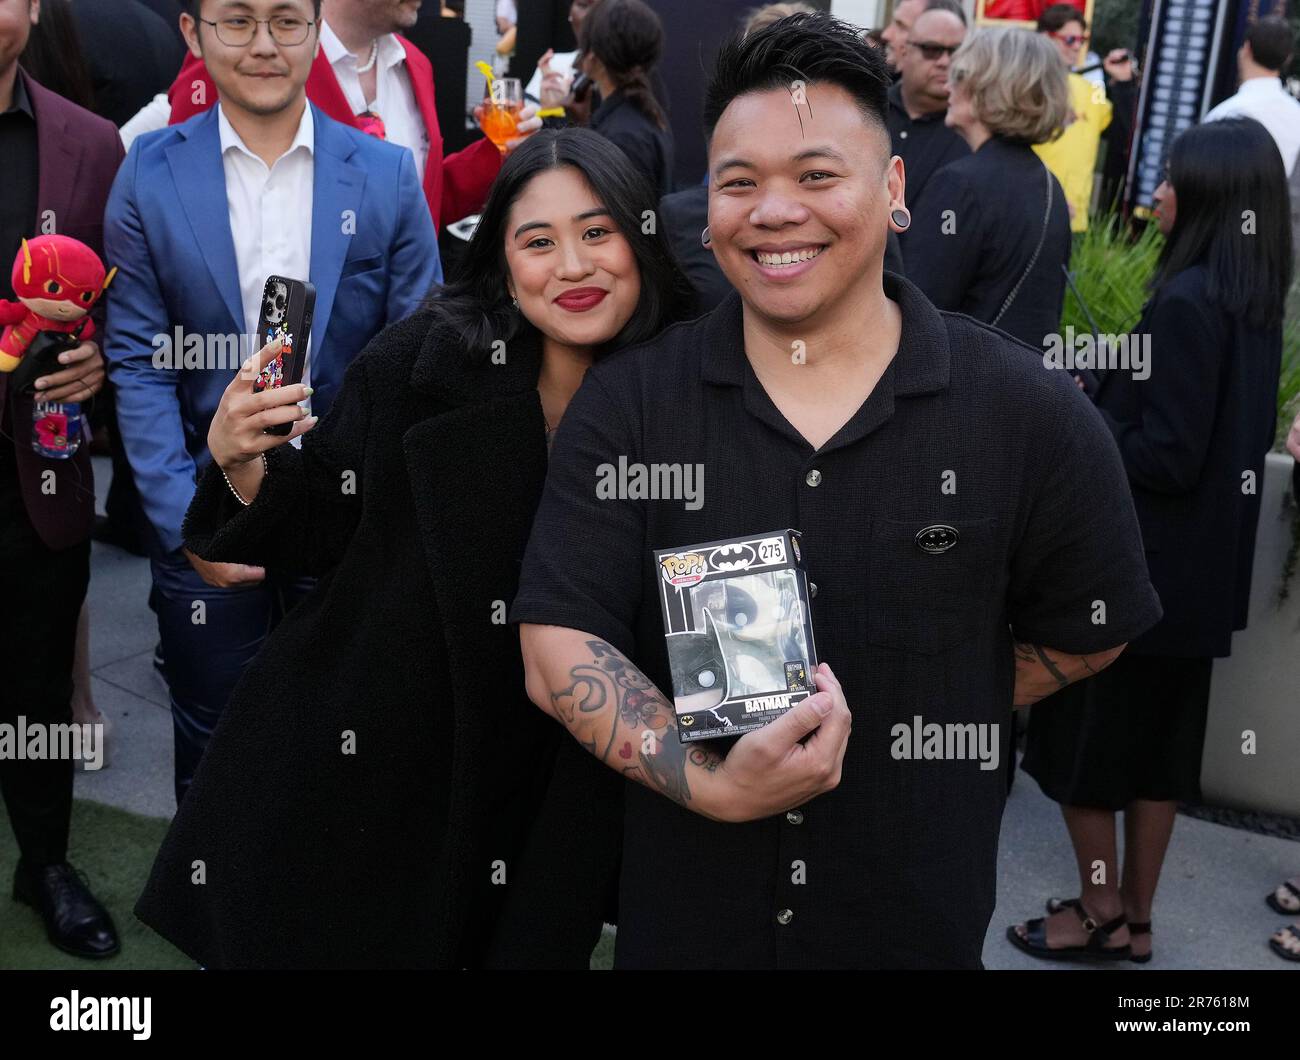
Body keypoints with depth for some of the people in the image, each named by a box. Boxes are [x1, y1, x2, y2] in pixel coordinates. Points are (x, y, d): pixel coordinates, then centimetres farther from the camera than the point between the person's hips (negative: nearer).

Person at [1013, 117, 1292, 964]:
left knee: (1083, 733, 8)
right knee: (1157, 738, 17)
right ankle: (1135, 917, 28)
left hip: (1131, 561, -9)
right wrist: (1104, 402, 7)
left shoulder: (1187, 301, -22)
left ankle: (1101, 914, 21)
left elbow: (1167, 454, -22)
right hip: (1198, 562, 9)